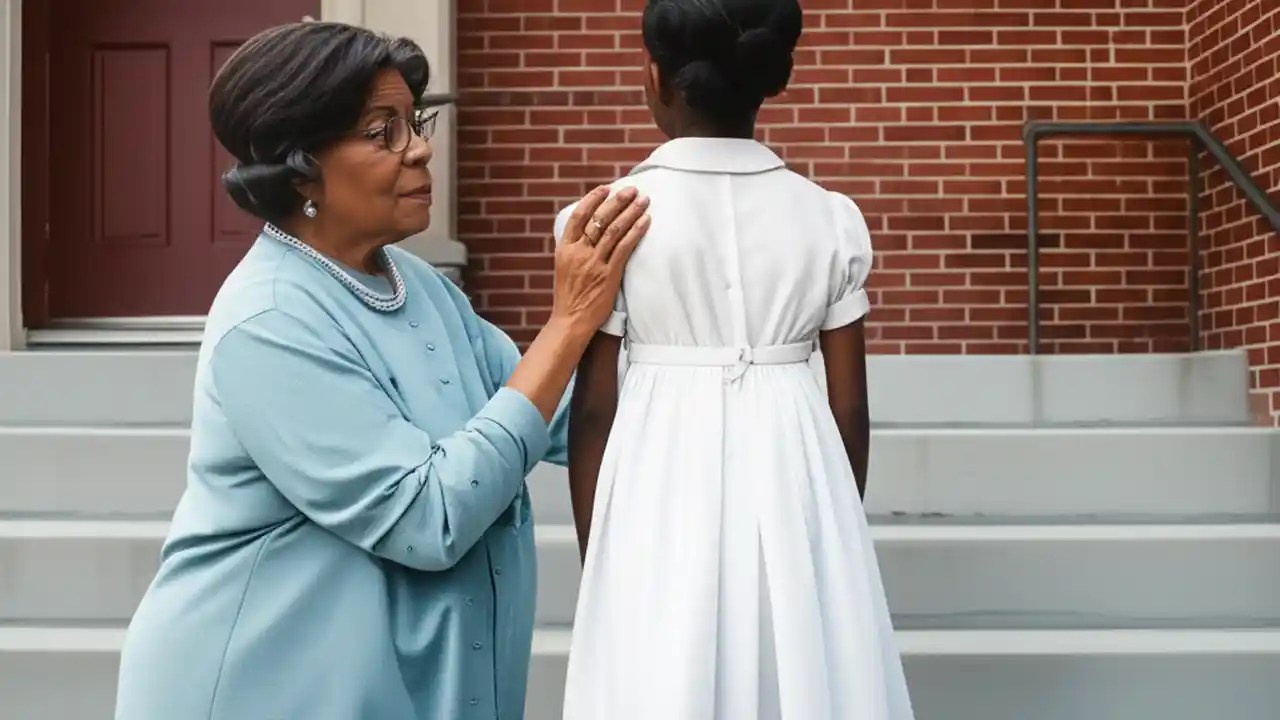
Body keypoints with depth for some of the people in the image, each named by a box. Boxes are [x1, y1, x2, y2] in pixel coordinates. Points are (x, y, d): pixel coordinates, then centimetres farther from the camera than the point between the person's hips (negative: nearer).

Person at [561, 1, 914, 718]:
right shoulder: (830, 216, -1)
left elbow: (594, 408, -5)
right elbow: (851, 406, 3)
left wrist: (595, 553, 7)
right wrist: (837, 524, 17)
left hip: (664, 492, -2)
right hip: (795, 488, 2)